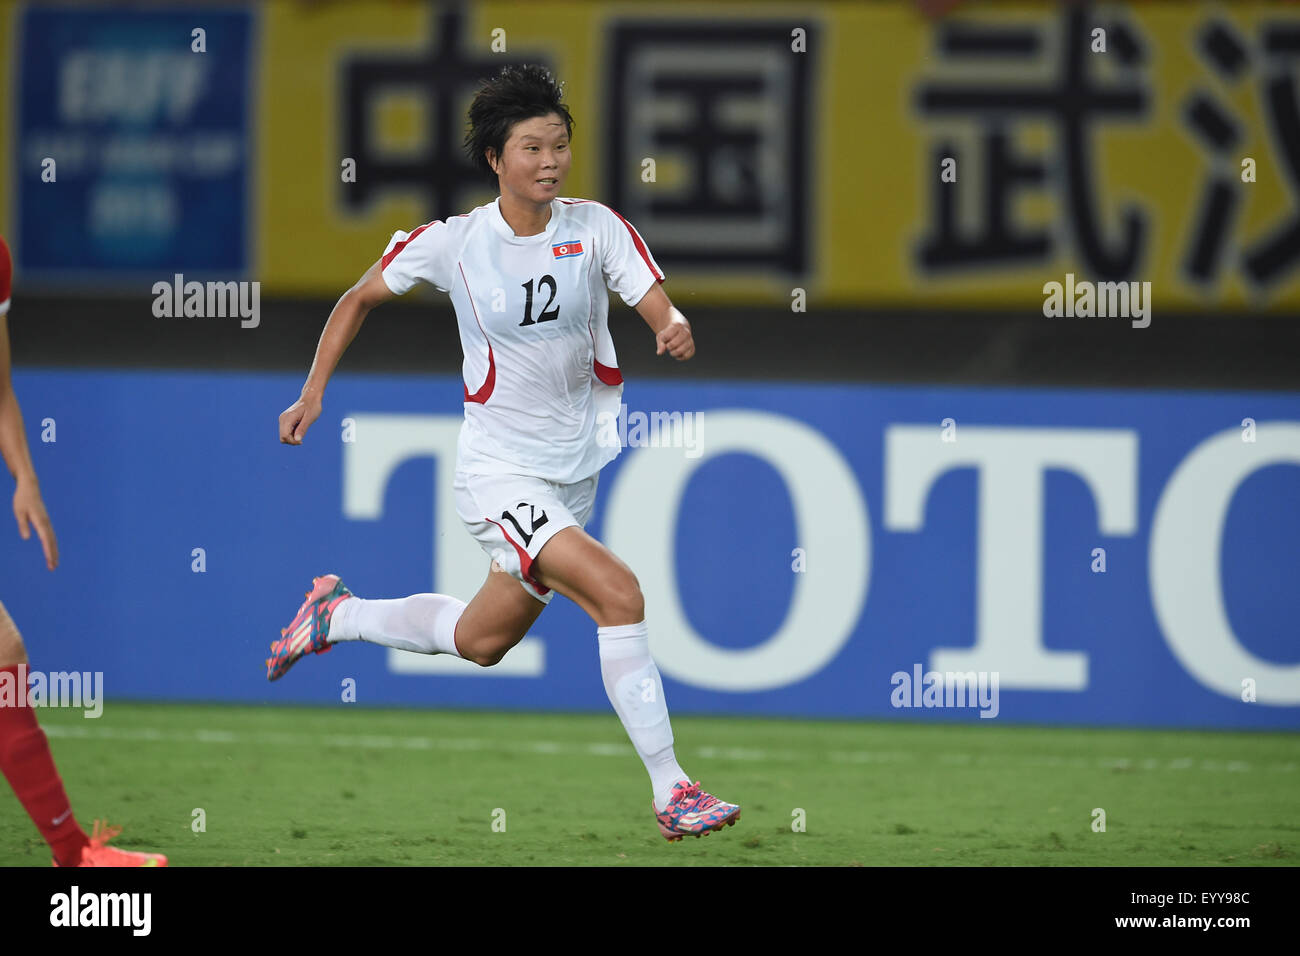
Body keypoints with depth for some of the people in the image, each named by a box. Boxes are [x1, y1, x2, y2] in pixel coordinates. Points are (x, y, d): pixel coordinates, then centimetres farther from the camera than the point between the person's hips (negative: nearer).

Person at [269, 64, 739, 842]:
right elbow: (361, 298, 4)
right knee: (618, 593, -24)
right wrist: (314, 393, 1)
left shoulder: (596, 227, -6)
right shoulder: (451, 243, -11)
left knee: (482, 640, 20)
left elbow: (660, 307, -15)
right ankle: (672, 791, -21)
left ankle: (334, 616, 45)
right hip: (500, 468, -5)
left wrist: (677, 328, -39)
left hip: (577, 467, 5)